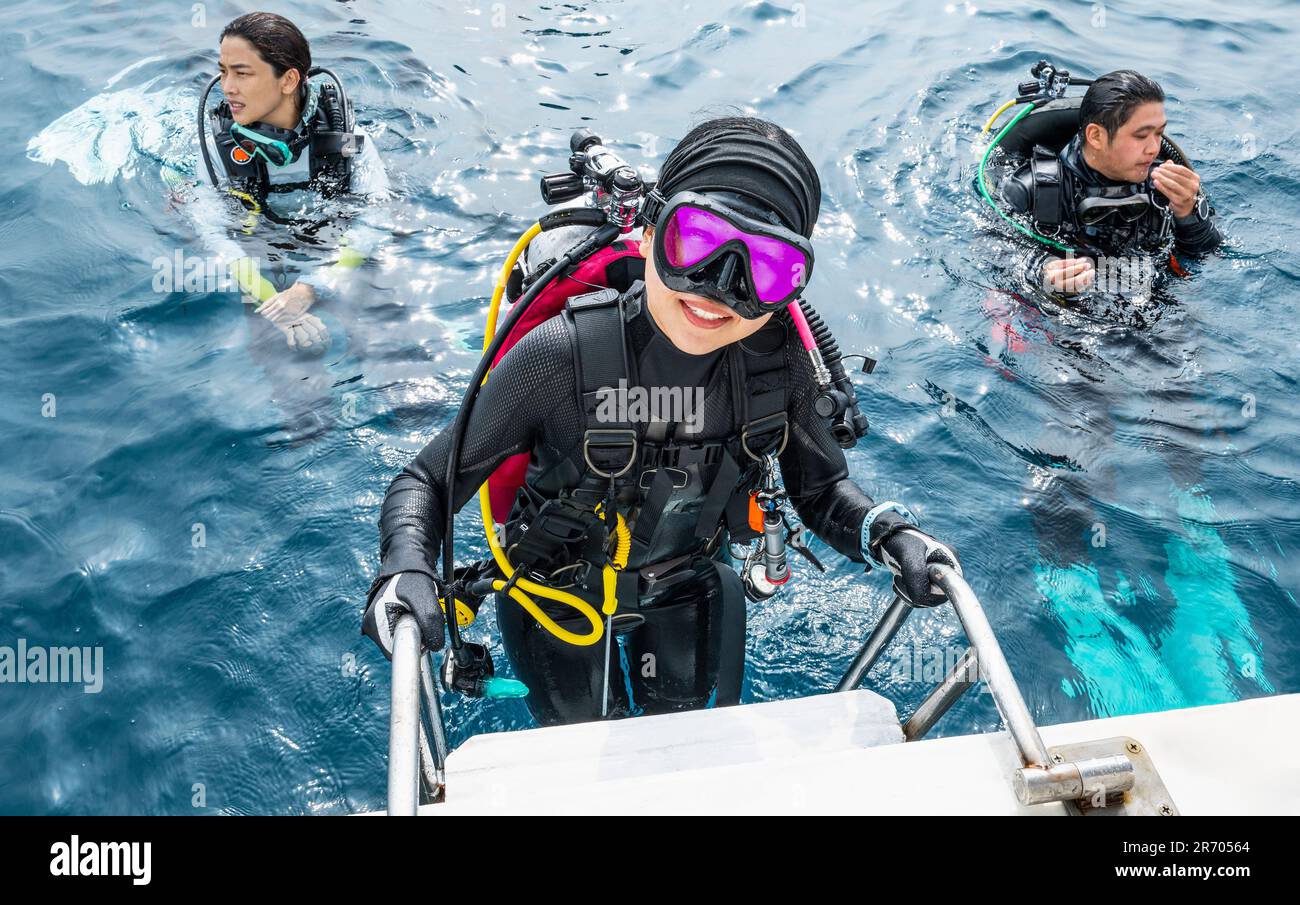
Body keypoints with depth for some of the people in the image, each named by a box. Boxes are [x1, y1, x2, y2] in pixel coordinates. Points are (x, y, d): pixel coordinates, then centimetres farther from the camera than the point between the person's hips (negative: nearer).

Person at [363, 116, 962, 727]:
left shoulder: (778, 358, -23)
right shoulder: (563, 356, -34)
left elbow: (821, 488, -7)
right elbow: (427, 482, -24)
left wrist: (887, 533, -27)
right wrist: (405, 569, -43)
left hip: (689, 589, 3)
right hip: (559, 600, -3)